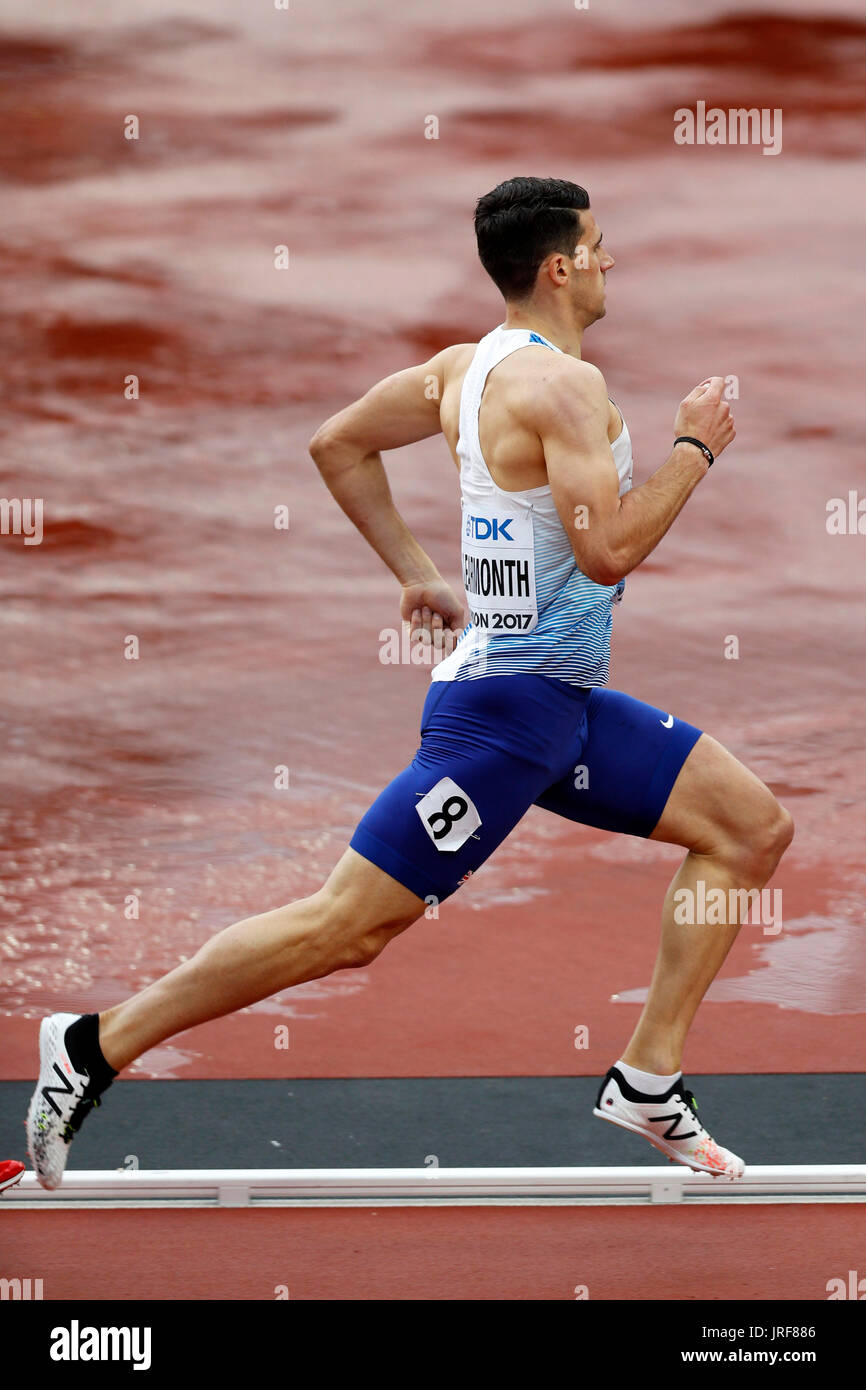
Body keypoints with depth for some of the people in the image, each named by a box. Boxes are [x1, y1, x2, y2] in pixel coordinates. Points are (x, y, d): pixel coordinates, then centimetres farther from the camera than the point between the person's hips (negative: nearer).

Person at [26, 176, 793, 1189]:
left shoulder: (466, 368, 10)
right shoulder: (564, 383, -18)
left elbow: (337, 443, 20)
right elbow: (608, 550, -25)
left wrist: (414, 573, 23)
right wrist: (694, 448, -13)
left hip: (565, 706, 10)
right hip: (505, 707, -10)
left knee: (753, 829, 9)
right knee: (347, 926, -7)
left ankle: (647, 1080, 9)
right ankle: (96, 1047, 0)